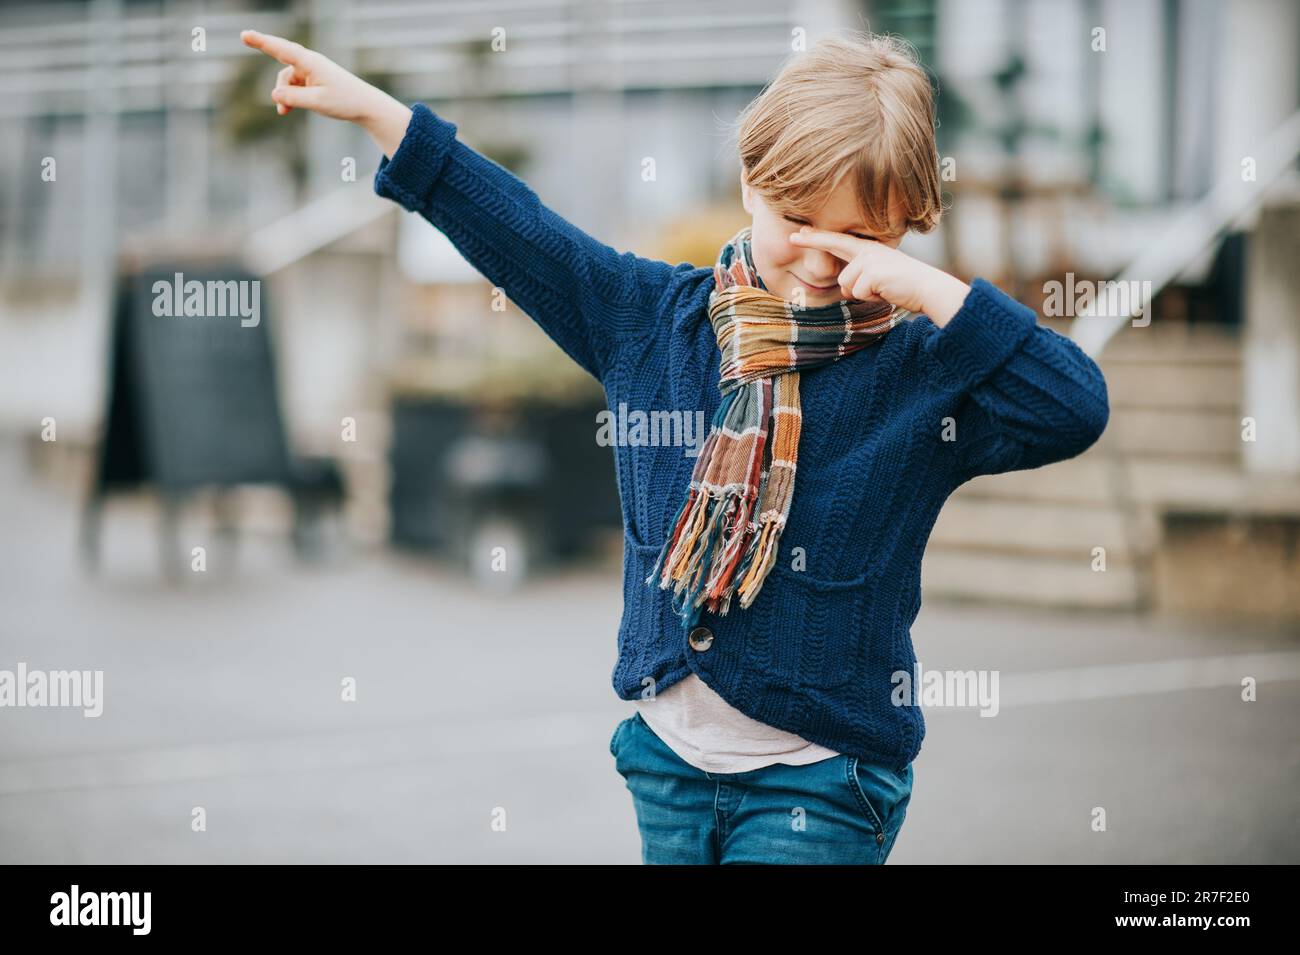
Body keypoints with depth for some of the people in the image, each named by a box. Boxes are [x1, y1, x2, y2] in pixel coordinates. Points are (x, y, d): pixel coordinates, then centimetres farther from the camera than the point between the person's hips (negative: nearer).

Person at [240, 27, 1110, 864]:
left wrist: (934, 292, -24)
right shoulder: (655, 318, 3)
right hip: (669, 757, 4)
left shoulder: (923, 370, -8)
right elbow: (515, 229, 8)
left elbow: (1078, 408, -21)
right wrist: (371, 107, 7)